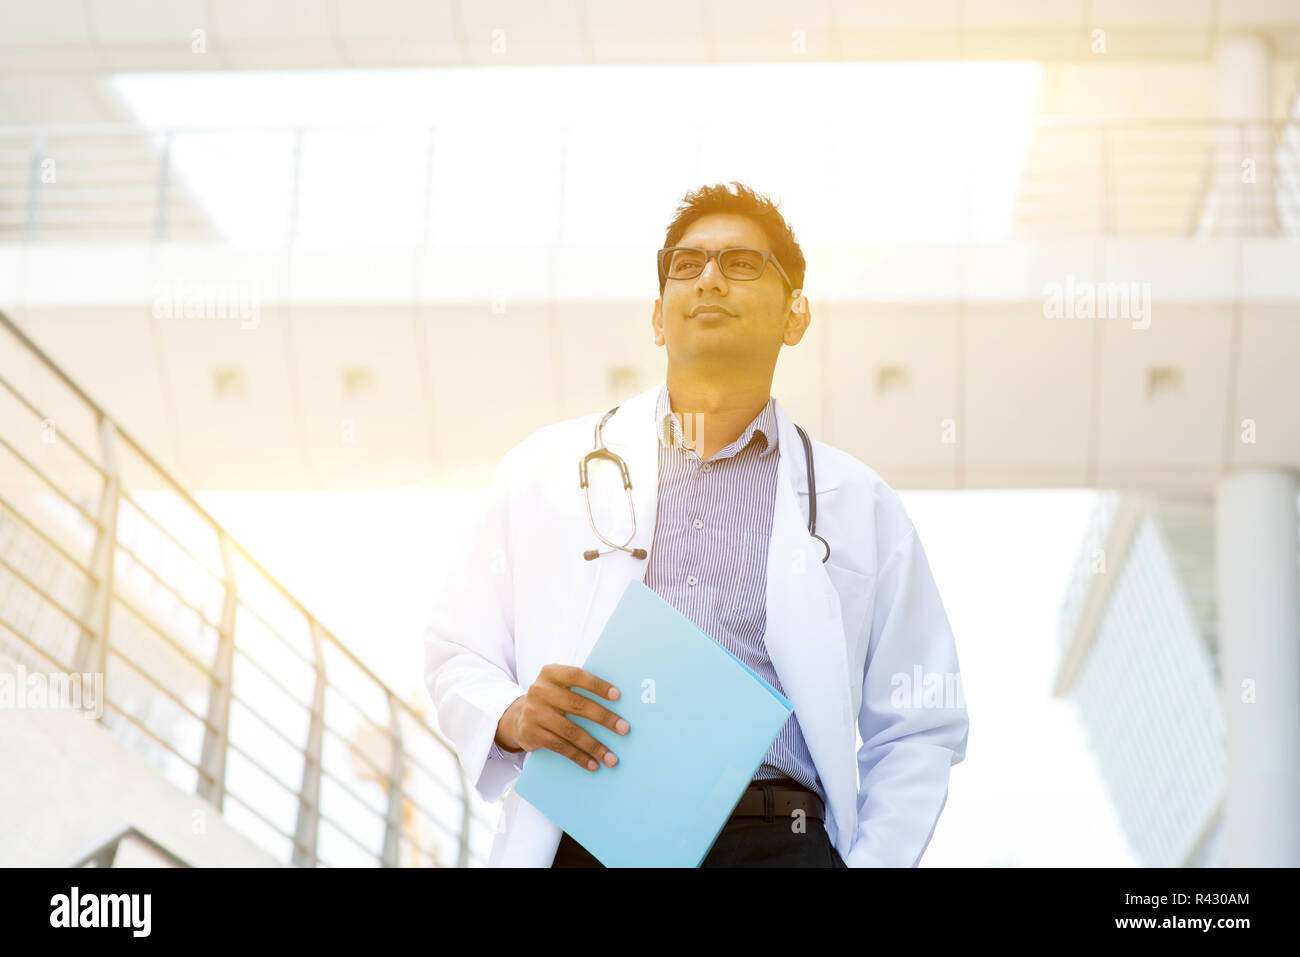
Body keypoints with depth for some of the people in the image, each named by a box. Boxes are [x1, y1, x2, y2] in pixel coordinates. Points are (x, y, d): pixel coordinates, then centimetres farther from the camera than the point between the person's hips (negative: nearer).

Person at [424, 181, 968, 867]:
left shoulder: (858, 504, 15)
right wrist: (511, 719, -5)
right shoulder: (546, 468, 15)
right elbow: (457, 655, 17)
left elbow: (919, 730, 15)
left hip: (775, 841, 0)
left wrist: (872, 861, -1)